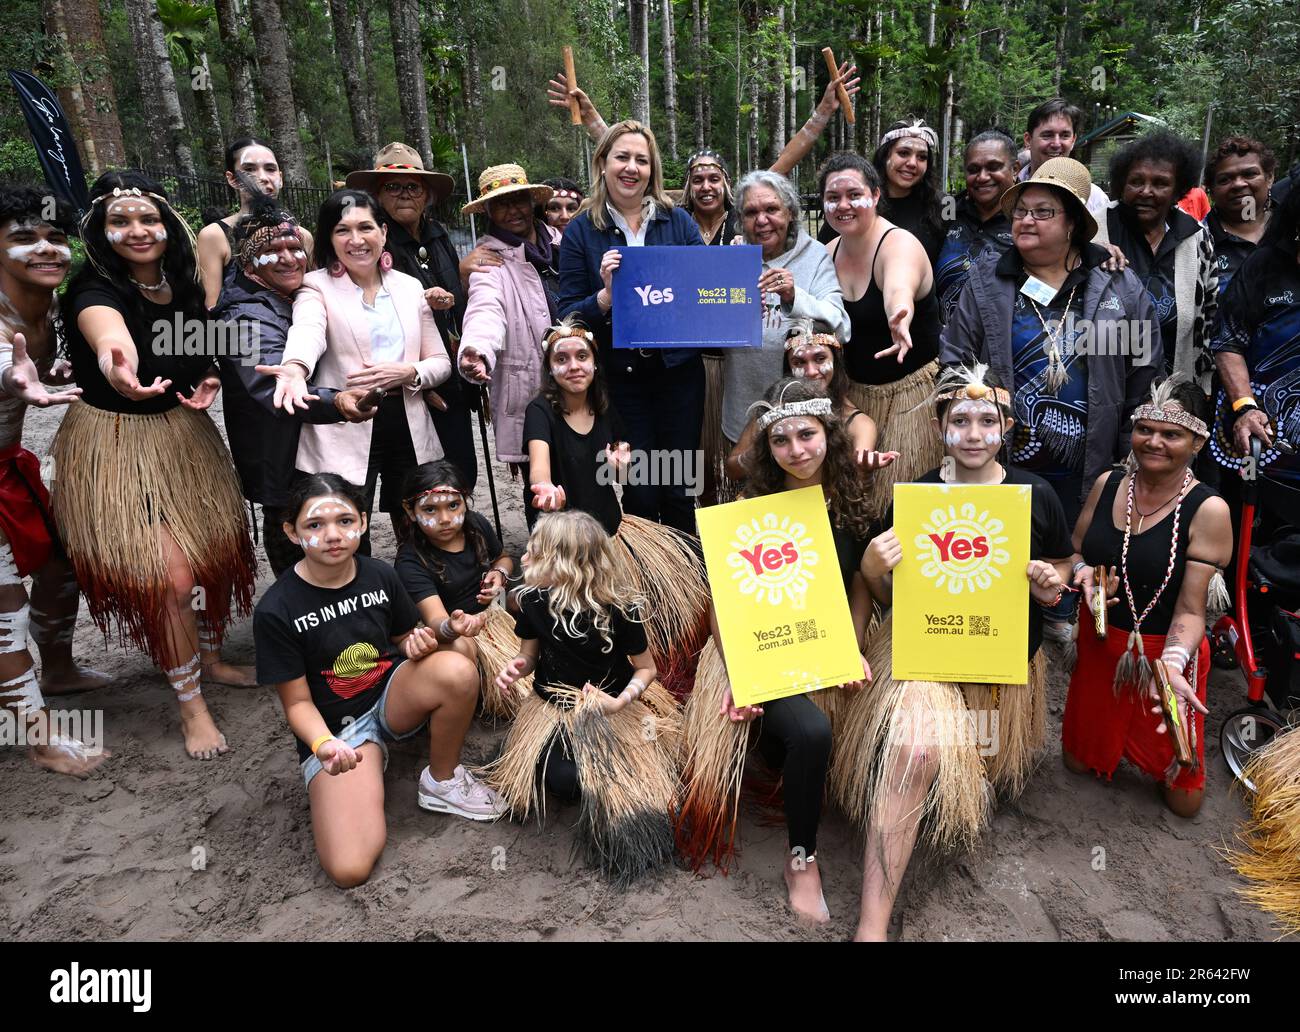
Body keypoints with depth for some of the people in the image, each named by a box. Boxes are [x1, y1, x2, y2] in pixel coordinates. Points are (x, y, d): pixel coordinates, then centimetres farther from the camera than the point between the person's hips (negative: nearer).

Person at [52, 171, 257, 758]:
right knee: (173, 576, -9)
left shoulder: (183, 282, -1)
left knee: (217, 551, 13)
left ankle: (211, 661, 37)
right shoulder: (96, 290, -20)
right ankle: (191, 706, 10)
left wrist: (209, 380, -6)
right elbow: (106, 332, -45)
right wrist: (115, 364, -68)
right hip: (118, 444, -6)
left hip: (184, 434, 6)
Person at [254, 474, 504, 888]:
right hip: (334, 728, -3)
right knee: (350, 869, -23)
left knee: (457, 670, -32)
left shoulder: (379, 575, -5)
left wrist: (418, 644, -16)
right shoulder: (276, 610, -16)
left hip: (392, 698, 4)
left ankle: (442, 782, -5)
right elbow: (298, 702, -10)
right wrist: (323, 744, -31)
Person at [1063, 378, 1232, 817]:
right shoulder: (1108, 484, -5)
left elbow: (1190, 610, -19)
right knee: (1078, 761, 20)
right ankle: (1115, 740, 50)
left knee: (1182, 800, 11)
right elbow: (1075, 552, 8)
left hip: (1166, 652, -3)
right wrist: (1086, 574, -15)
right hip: (1099, 644, 4)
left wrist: (1172, 663, -37)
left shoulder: (1208, 510, -18)